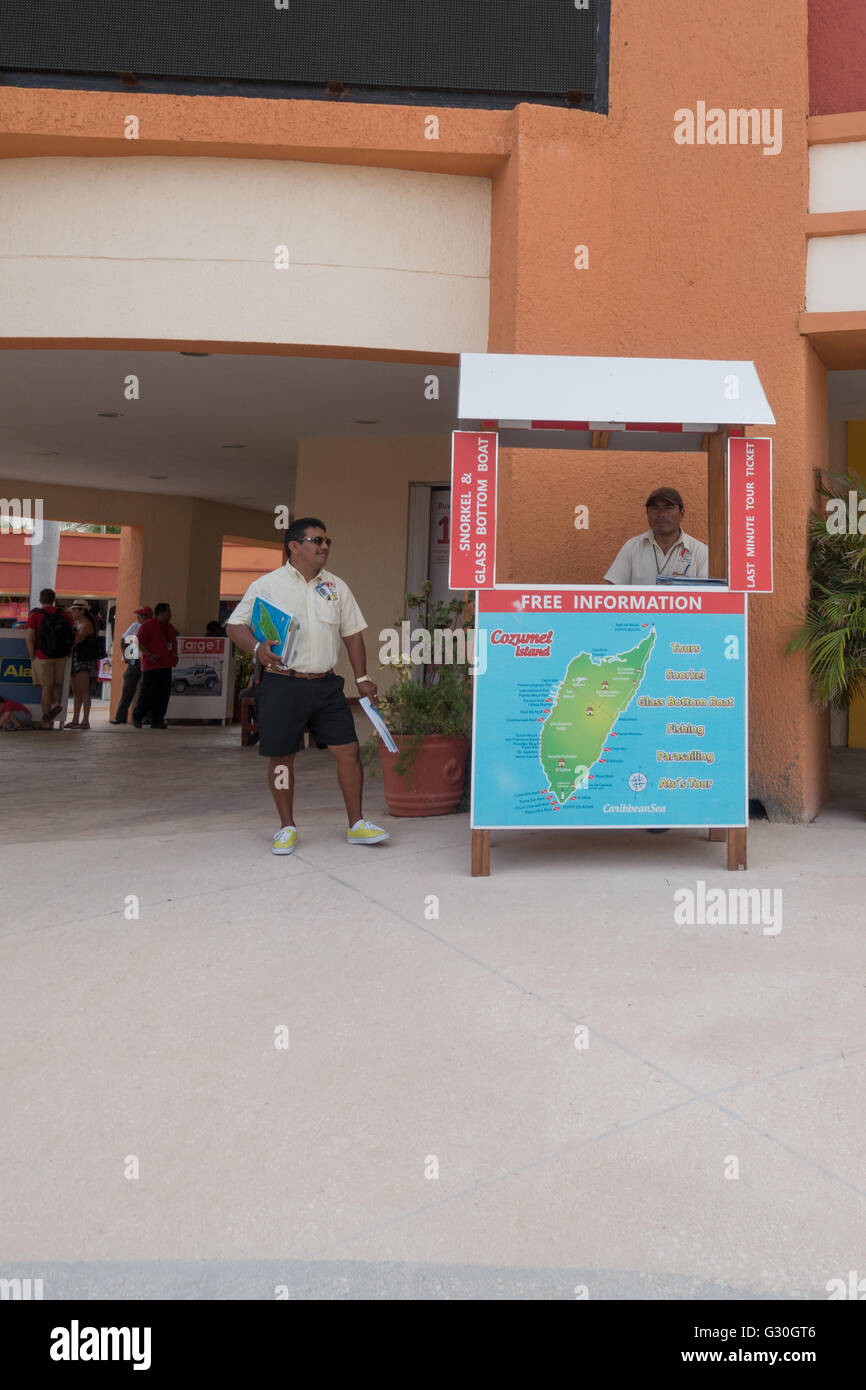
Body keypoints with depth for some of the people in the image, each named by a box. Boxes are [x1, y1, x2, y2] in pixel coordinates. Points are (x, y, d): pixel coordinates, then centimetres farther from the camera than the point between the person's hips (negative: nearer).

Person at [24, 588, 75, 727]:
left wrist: (32, 658, -6)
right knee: (56, 683, 22)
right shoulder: (63, 614, 5)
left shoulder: (35, 615, -4)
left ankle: (46, 722, 7)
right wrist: (68, 653, 9)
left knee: (46, 687, 4)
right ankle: (56, 703, -5)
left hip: (43, 657, -2)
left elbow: (29, 637, -13)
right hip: (61, 656, 3)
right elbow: (74, 633, 2)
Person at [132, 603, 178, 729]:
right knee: (148, 693, -5)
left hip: (166, 666, 7)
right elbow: (138, 642, -10)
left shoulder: (169, 627, 19)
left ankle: (157, 721, 10)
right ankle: (137, 717, 11)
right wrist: (149, 655, -19)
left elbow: (174, 642, 30)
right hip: (151, 666, -7)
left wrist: (175, 655, 13)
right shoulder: (148, 625, -4)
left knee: (163, 694, 4)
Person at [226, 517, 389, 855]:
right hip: (282, 684, -3)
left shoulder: (336, 586, 12)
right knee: (281, 757, 5)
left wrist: (362, 678, 11)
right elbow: (235, 625, 0)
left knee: (348, 749, 0)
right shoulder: (267, 585, 0)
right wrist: (258, 648, -19)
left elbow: (352, 633, 15)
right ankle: (287, 827, 21)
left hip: (326, 685, 3)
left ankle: (356, 824, 12)